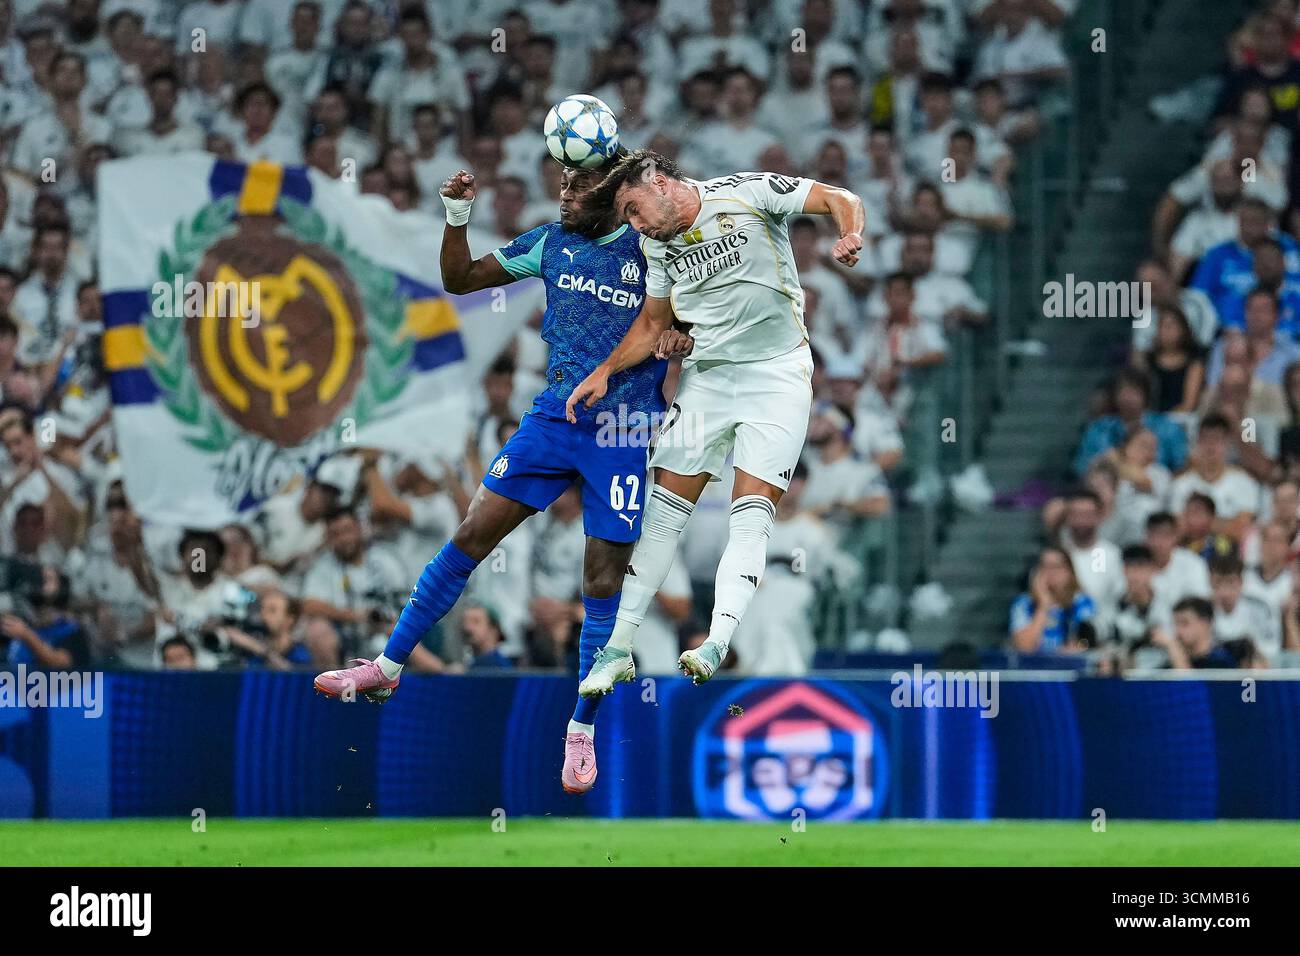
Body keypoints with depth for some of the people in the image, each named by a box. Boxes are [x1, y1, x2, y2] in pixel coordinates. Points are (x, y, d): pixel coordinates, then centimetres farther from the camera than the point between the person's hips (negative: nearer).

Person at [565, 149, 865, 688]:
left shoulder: (747, 194, -11)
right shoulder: (659, 245, 7)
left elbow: (839, 200, -11)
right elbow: (652, 324, 20)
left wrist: (850, 236, -31)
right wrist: (604, 372, 9)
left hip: (777, 375, -5)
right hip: (705, 376, 5)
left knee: (750, 517, -15)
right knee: (663, 511, 3)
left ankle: (716, 646, -23)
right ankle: (618, 649, 10)